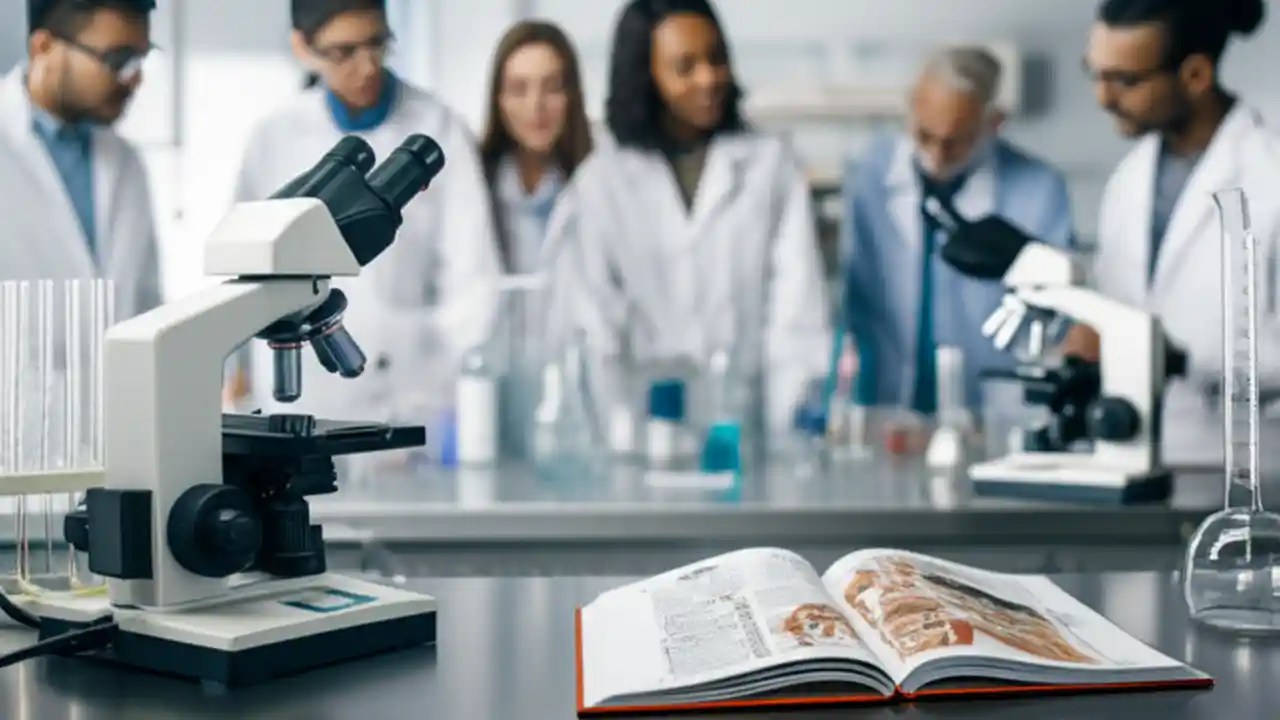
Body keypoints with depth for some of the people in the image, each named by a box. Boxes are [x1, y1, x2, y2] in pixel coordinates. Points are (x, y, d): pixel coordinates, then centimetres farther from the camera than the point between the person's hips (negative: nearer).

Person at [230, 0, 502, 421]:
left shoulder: (440, 131, -4)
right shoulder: (274, 137, 2)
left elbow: (471, 274, -7)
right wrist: (235, 363, 14)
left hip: (413, 399, -2)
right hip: (297, 404, 2)